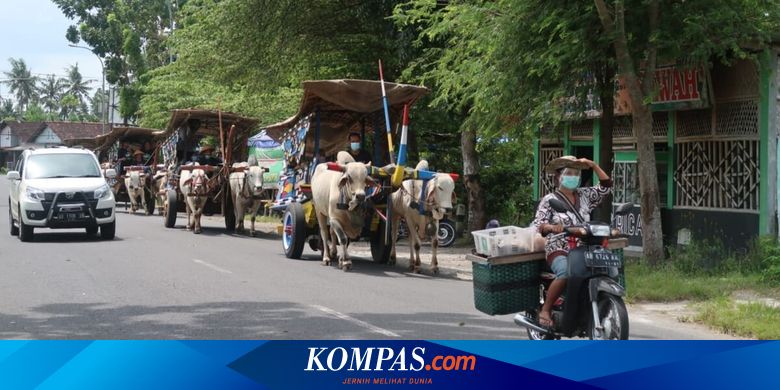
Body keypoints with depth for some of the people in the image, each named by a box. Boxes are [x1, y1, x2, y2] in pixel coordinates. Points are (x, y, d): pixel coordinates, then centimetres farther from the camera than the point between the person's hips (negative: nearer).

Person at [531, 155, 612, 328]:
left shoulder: (584, 195, 18)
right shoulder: (549, 200, 4)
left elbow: (606, 186, 14)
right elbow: (537, 225, -7)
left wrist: (593, 165, 6)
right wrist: (551, 227, -29)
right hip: (559, 251, -5)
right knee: (566, 271, -39)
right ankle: (545, 310, -24)